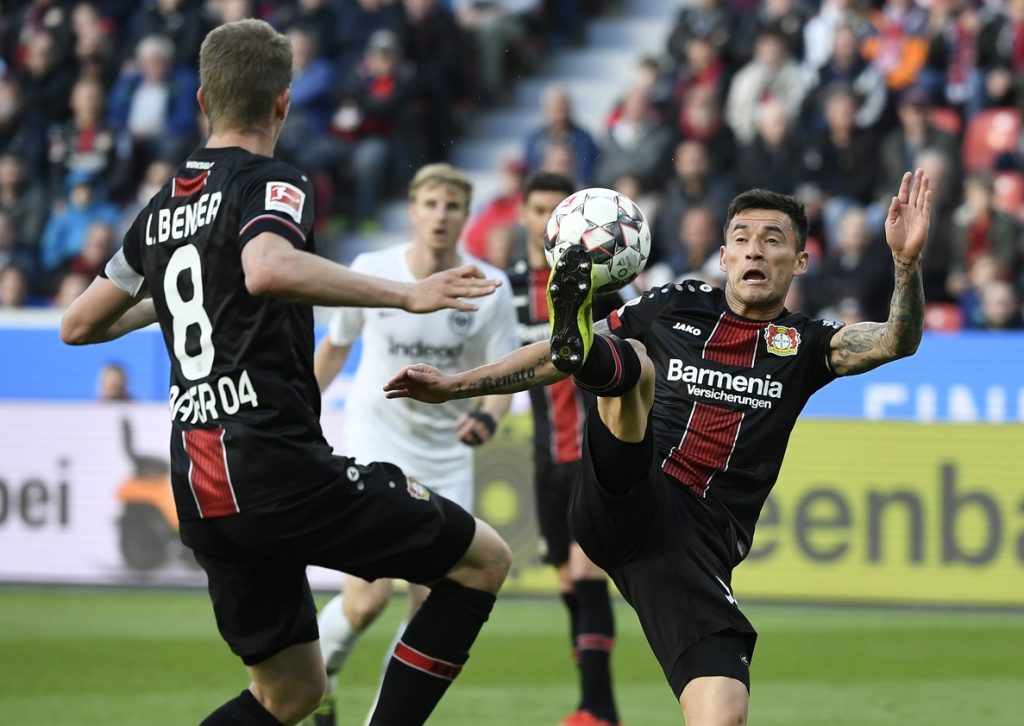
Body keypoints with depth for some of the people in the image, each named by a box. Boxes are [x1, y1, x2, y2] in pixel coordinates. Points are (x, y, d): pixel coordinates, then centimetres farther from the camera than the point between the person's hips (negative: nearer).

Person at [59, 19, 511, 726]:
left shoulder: (164, 208, 16)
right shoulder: (271, 184, -5)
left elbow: (81, 324, 26)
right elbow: (268, 270, -29)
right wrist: (406, 293, -24)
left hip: (199, 483, 8)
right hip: (276, 464, -8)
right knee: (483, 559, 2)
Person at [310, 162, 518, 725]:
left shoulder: (490, 288, -8)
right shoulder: (371, 271, -8)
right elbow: (335, 347, 8)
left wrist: (488, 416, -26)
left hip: (446, 456, 2)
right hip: (375, 442, -2)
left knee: (433, 603, -3)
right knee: (371, 595, -17)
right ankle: (315, 672, 12)